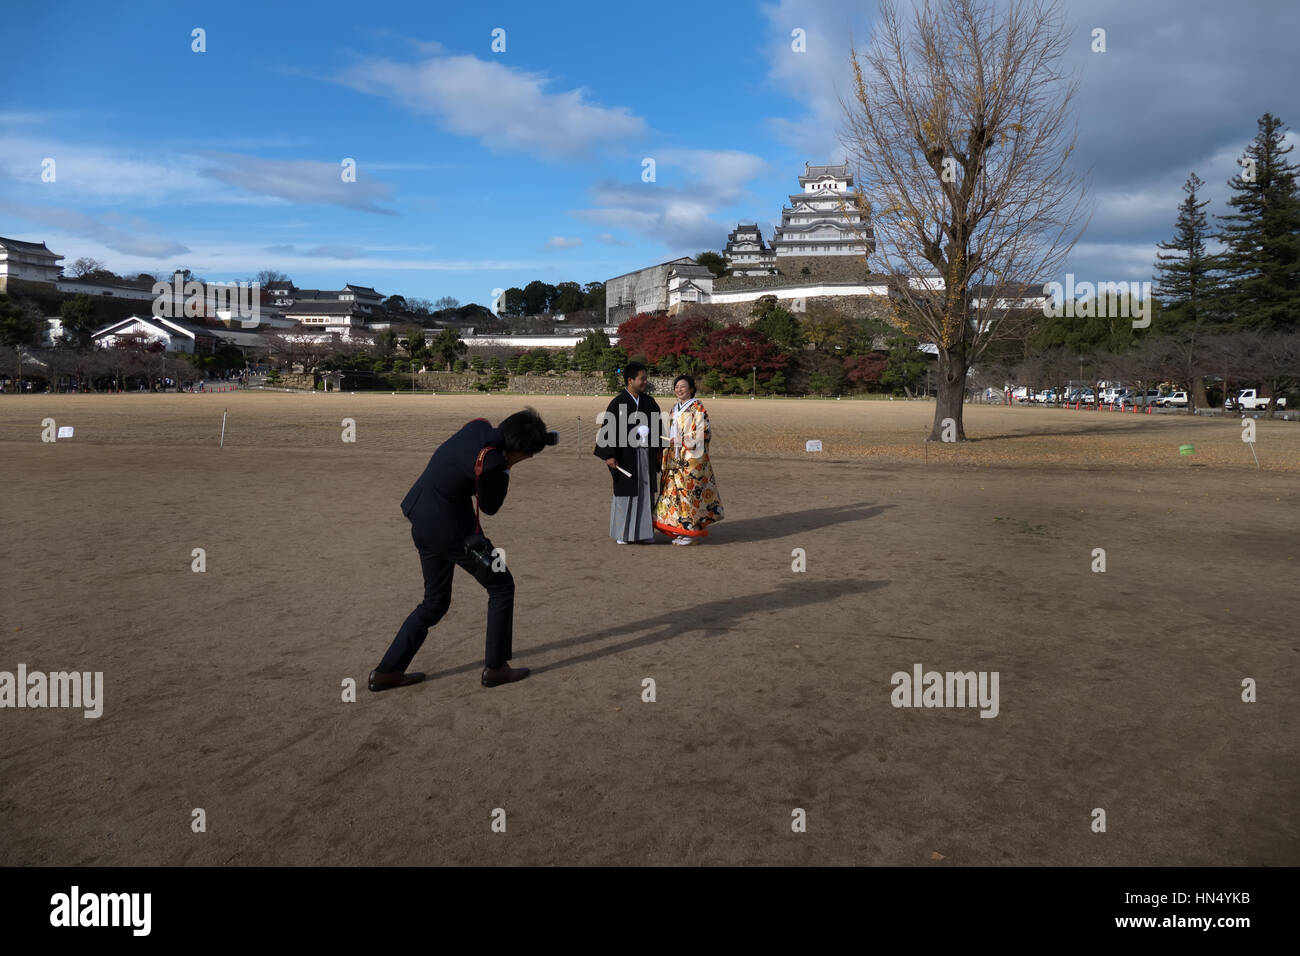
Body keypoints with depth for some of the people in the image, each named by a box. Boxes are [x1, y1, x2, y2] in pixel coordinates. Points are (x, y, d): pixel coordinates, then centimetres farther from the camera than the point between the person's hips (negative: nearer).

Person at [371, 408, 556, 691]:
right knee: (502, 587, 10)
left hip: (422, 524, 9)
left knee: (435, 602, 20)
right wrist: (506, 469, -3)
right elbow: (490, 507, -11)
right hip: (451, 530, -9)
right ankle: (495, 668, 18)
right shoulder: (491, 463, -27)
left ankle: (387, 671, 22)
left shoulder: (479, 427, -4)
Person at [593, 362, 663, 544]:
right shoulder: (618, 403, -9)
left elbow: (657, 425, 16)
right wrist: (610, 455, -15)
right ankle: (623, 533, 12)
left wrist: (658, 450, 11)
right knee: (626, 491, 1)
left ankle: (643, 531, 16)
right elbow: (608, 429, -11)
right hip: (627, 453, -5)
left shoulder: (648, 402, 7)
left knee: (645, 491, 7)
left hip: (646, 453, 5)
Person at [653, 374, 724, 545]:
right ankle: (682, 530, 14)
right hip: (676, 459, 8)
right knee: (675, 490, 6)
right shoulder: (675, 409, 16)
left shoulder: (697, 408, -7)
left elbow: (704, 433, -12)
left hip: (691, 458, -8)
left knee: (690, 491, -7)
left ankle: (692, 532, 1)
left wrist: (684, 441, -18)